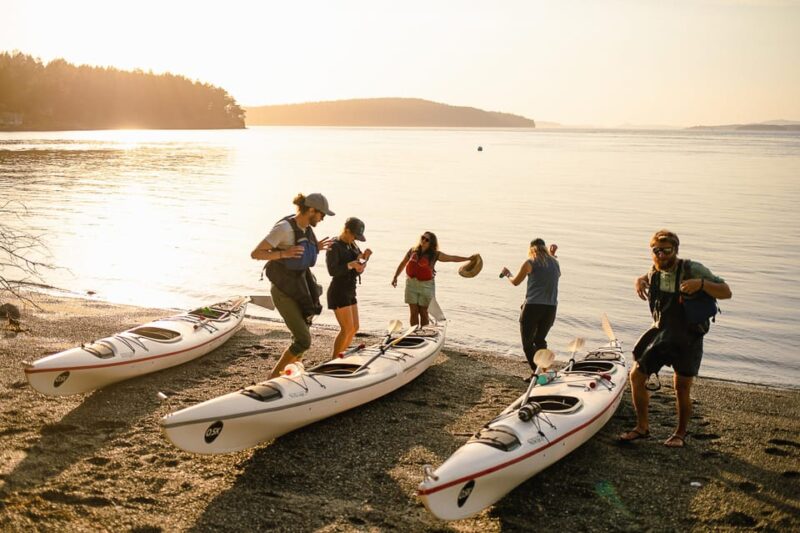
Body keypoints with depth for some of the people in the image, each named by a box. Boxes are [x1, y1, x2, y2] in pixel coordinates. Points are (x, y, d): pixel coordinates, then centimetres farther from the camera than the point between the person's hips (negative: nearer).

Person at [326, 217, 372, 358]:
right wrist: (351, 264, -33)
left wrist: (364, 257, -10)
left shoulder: (351, 246, 11)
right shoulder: (334, 247, -13)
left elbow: (358, 271, 9)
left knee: (354, 328, 10)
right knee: (347, 329, -11)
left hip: (349, 292, 9)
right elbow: (332, 270, -23)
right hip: (338, 292, -9)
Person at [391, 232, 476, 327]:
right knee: (414, 312, 4)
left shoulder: (435, 255, -2)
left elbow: (452, 258, 2)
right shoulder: (413, 251, 6)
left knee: (423, 313, 4)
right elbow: (403, 264, 19)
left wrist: (468, 258, -2)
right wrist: (395, 277, 17)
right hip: (411, 284, 2)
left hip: (426, 286, -2)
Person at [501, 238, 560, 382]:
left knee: (527, 343, 3)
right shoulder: (555, 262, 11)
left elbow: (515, 282, 10)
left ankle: (536, 372, -8)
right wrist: (552, 255, 38)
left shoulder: (530, 263, -2)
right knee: (540, 340, 20)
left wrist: (507, 274, 31)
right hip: (551, 307, 5)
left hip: (533, 306, -5)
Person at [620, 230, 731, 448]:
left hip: (687, 339, -5)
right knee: (636, 376, 4)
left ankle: (680, 434, 25)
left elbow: (726, 292, -17)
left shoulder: (692, 270, -15)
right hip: (661, 333, 5)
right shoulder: (655, 272, 2)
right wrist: (640, 280, 5)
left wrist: (701, 283, -34)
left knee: (682, 389, 3)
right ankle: (642, 427, 20)